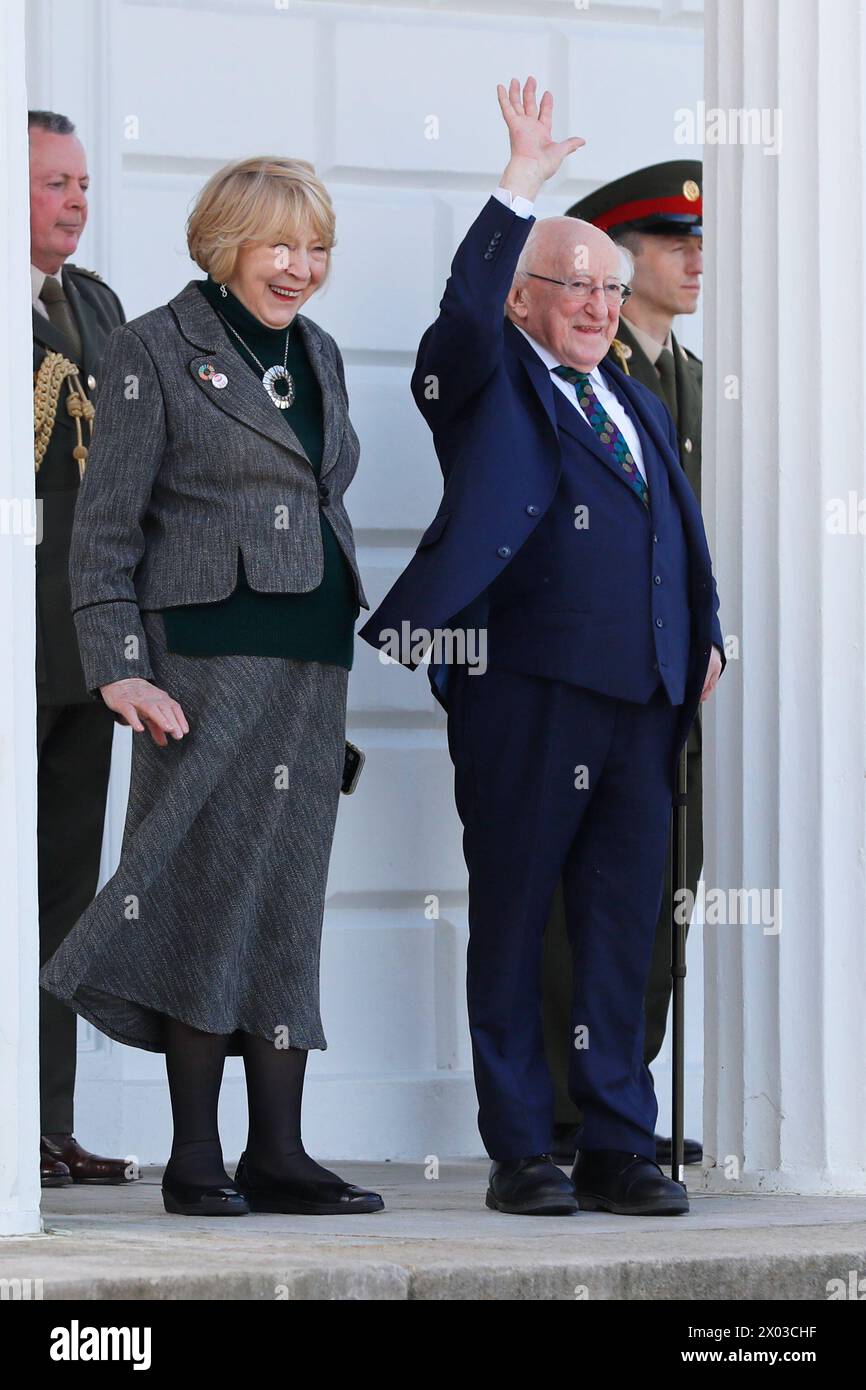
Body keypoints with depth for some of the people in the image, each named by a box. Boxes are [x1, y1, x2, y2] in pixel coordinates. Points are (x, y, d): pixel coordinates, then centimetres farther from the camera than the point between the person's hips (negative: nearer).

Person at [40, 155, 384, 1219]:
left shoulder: (317, 353, 17)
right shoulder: (157, 349, -3)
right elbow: (105, 525, -6)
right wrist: (120, 664, -15)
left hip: (313, 658, 7)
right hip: (209, 649, -7)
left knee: (288, 899, 5)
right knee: (212, 888, -8)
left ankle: (277, 1151, 6)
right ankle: (195, 1158, -4)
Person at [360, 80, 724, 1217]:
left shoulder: (634, 402, 22)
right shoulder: (490, 387, 3)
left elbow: (683, 530, 28)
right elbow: (465, 313, -18)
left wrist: (705, 637, 17)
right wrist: (523, 183, -20)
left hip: (643, 701, 6)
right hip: (526, 696, -6)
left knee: (623, 933, 6)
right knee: (512, 929, 1)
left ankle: (619, 1148, 11)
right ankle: (520, 1154, 7)